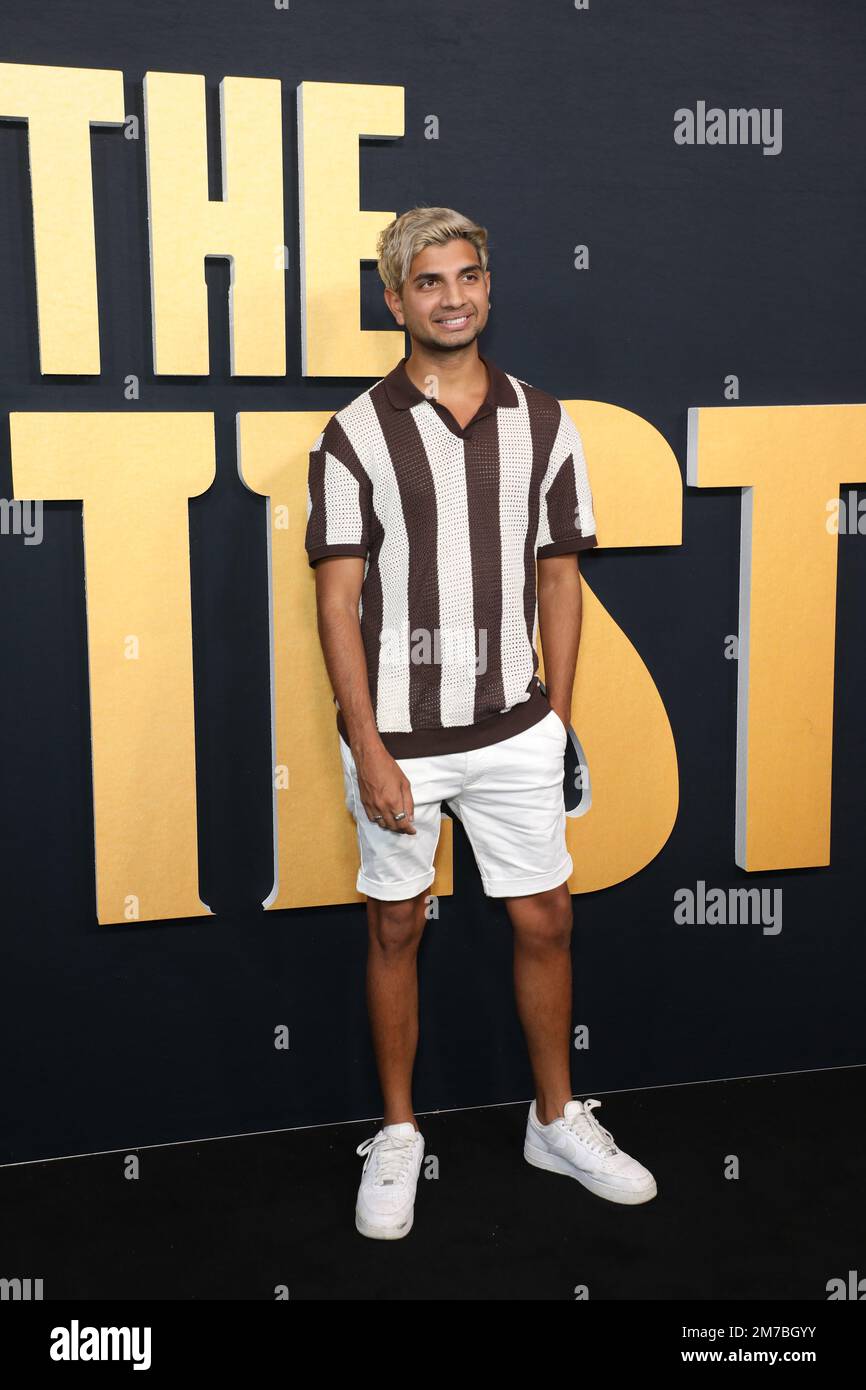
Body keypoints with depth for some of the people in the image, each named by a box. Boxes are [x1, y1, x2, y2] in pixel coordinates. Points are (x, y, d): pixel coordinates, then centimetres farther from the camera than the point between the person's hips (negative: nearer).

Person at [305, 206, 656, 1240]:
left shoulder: (543, 424, 3)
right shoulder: (355, 434, -6)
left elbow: (560, 578, 8)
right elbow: (337, 603, -8)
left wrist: (557, 720, 5)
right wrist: (369, 752, -12)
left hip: (514, 730, 3)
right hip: (398, 734, -2)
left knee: (545, 923, 10)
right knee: (396, 928, 11)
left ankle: (557, 1121, 32)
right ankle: (397, 1135, 29)